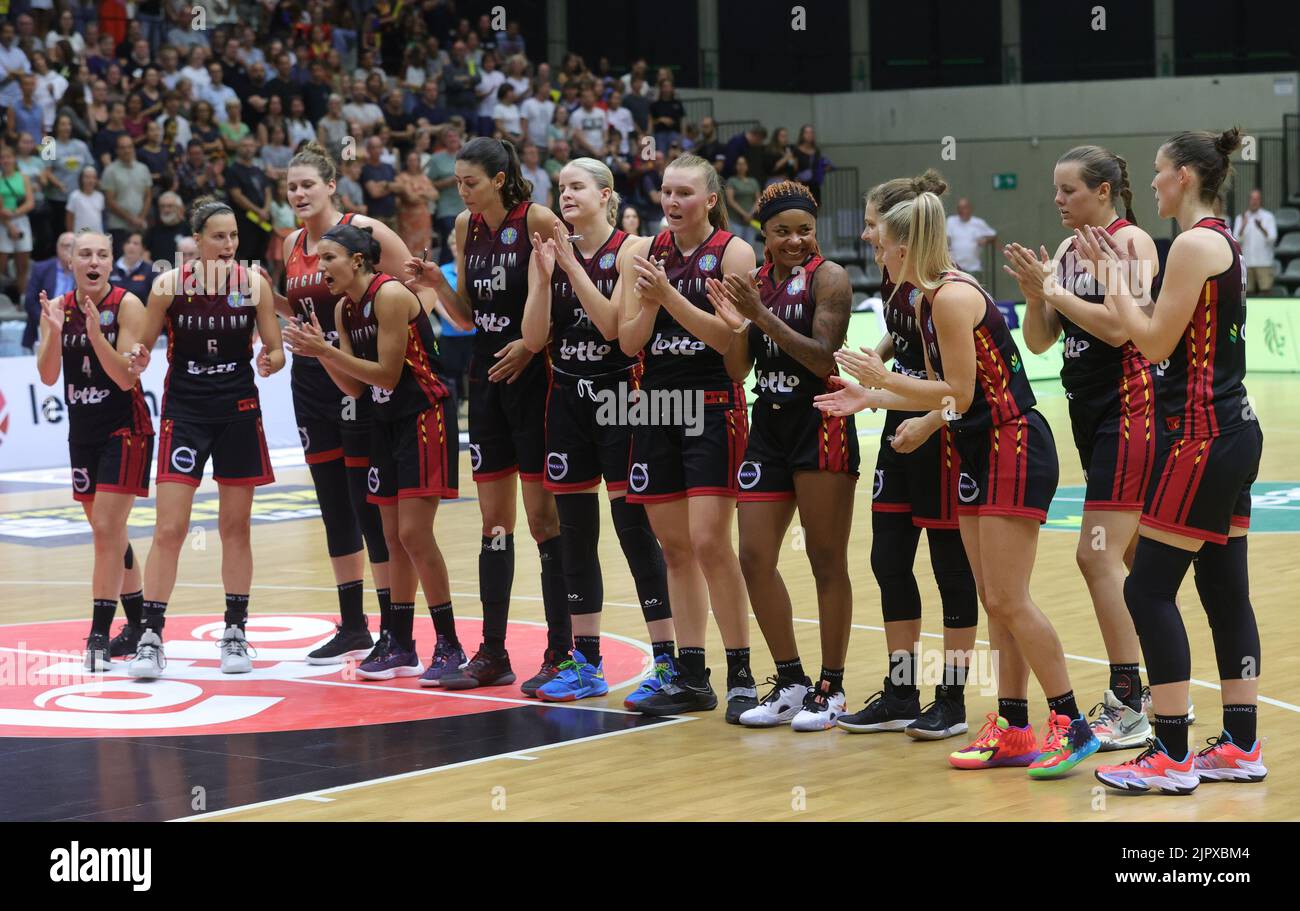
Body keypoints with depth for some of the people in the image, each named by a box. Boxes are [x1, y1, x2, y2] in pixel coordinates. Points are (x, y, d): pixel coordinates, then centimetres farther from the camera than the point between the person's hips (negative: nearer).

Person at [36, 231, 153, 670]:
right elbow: (48, 377, -5)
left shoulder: (126, 305, -12)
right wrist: (54, 332, -22)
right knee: (109, 533, 13)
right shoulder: (58, 308, 2)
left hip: (125, 429, -6)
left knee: (106, 530, -13)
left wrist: (95, 332, -30)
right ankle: (138, 625, 26)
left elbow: (126, 377, -18)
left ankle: (99, 635, -12)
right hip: (82, 431, 6)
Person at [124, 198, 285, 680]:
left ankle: (235, 633, 17)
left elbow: (276, 350, 0)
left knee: (236, 526, 8)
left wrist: (270, 360, -22)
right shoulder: (170, 284, -7)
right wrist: (138, 360, -20)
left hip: (239, 410, 2)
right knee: (169, 528, -8)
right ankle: (151, 637, -4)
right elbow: (144, 347, 2)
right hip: (184, 409, -1)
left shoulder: (254, 283, -4)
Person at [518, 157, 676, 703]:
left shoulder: (627, 250, -7)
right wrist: (543, 275, -10)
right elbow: (534, 338, 1)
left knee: (635, 529, -7)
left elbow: (613, 325, -19)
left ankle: (666, 662, -2)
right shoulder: (557, 252, 7)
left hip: (618, 396, -6)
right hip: (568, 397, 6)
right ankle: (585, 663, 16)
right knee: (575, 534, 8)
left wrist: (572, 264, -19)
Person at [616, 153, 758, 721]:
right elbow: (629, 341, 5)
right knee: (673, 547, 7)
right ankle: (691, 679, 14)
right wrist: (649, 301, -13)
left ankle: (741, 676, -5)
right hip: (657, 403, 5)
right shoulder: (645, 254, 9)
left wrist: (670, 296, -20)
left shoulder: (732, 253, -5)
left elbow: (729, 337, -13)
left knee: (710, 542, -13)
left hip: (712, 405, -5)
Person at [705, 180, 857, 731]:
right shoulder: (755, 281, 10)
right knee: (754, 557, 4)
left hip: (821, 426, -6)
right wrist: (738, 326, -12)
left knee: (826, 560, 0)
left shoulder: (827, 277, -7)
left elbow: (825, 358, -18)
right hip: (769, 428, 6)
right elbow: (737, 371, 8)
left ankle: (831, 688, 9)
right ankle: (790, 682, 17)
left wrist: (763, 316, -23)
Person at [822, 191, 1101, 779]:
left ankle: (1071, 725, -4)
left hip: (1015, 449, -10)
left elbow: (959, 393, -17)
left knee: (1008, 599, -10)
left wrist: (884, 378, -11)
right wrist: (869, 398, 18)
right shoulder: (926, 303, 13)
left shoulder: (953, 298, -17)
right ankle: (1013, 730, 12)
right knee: (993, 599, 9)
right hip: (980, 452, 10)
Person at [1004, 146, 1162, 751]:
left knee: (1098, 554, -14)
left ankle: (1128, 707, -13)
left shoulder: (1130, 241, -10)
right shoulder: (1067, 253, 13)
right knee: (1132, 558, 13)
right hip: (1089, 411, 9)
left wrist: (1054, 290, -14)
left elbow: (1118, 327, -21)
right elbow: (1038, 341, 10)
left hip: (1129, 407, -9)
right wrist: (1034, 292, -8)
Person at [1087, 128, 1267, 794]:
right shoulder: (1222, 242, 15)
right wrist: (1124, 275, 15)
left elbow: (1155, 341, -15)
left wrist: (1115, 281, -4)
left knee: (1149, 590, -7)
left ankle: (1172, 757, -7)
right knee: (1225, 590, 11)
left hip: (1201, 436, -10)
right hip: (1231, 432, 10)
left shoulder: (1195, 244, -14)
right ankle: (1241, 746, 14)